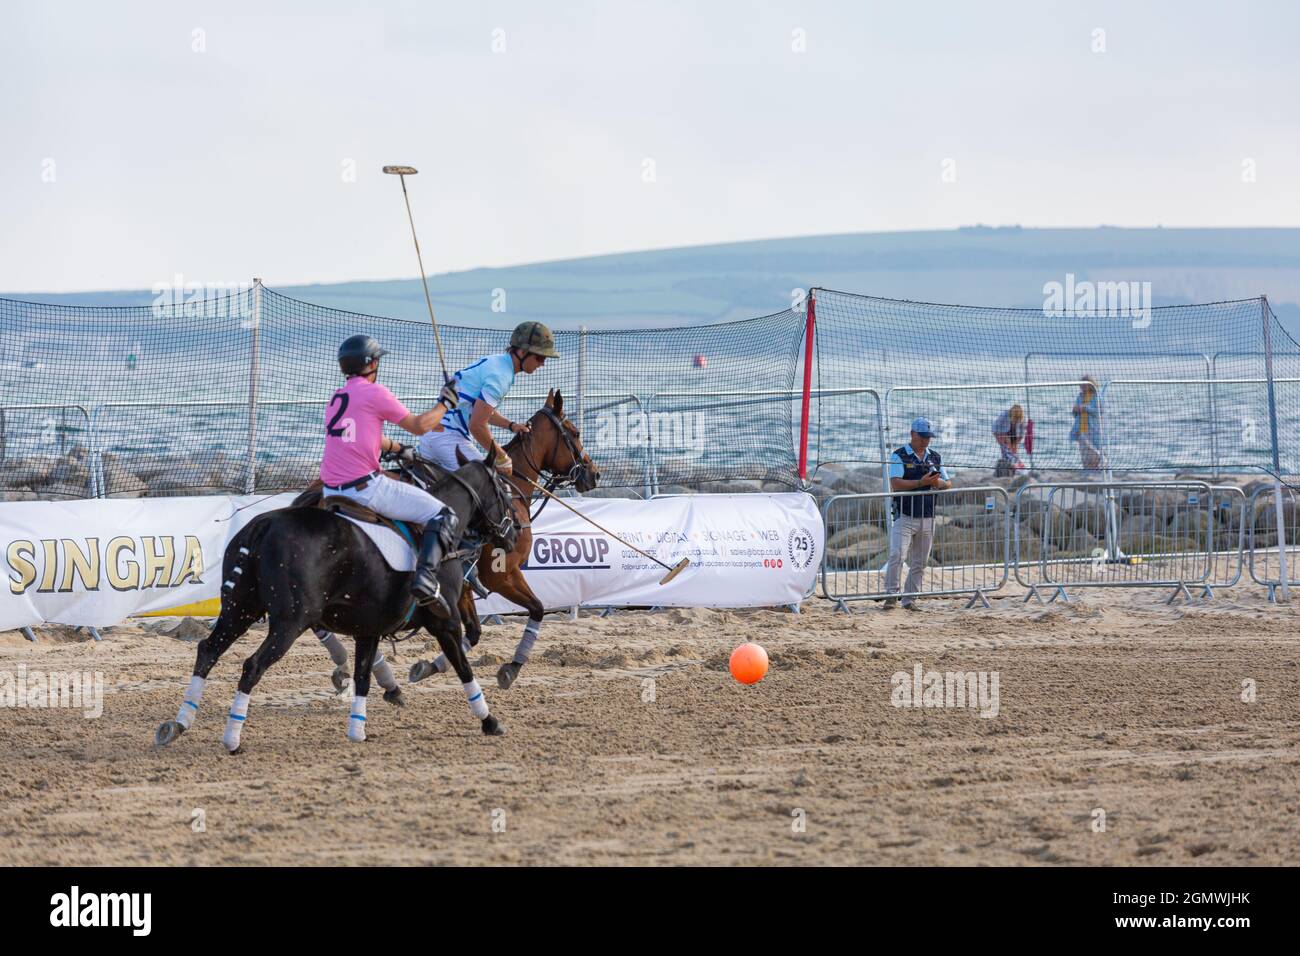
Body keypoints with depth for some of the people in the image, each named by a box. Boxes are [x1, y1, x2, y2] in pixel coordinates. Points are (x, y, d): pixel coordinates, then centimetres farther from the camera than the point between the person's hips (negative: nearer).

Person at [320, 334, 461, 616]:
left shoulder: (336, 397, 18)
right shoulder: (374, 392, -6)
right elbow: (418, 425, 0)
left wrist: (400, 449, 41)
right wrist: (445, 403, 15)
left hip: (332, 491, 8)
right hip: (366, 488, -8)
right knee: (444, 516, -6)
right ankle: (427, 576, -26)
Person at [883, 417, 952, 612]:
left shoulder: (935, 458, 13)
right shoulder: (899, 456, -2)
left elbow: (948, 484, 13)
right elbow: (896, 484, -14)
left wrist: (939, 483, -11)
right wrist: (921, 482, -23)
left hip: (927, 518, 5)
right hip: (904, 517, -5)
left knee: (919, 562, 7)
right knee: (896, 555, -17)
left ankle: (909, 599, 14)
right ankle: (891, 596, -11)